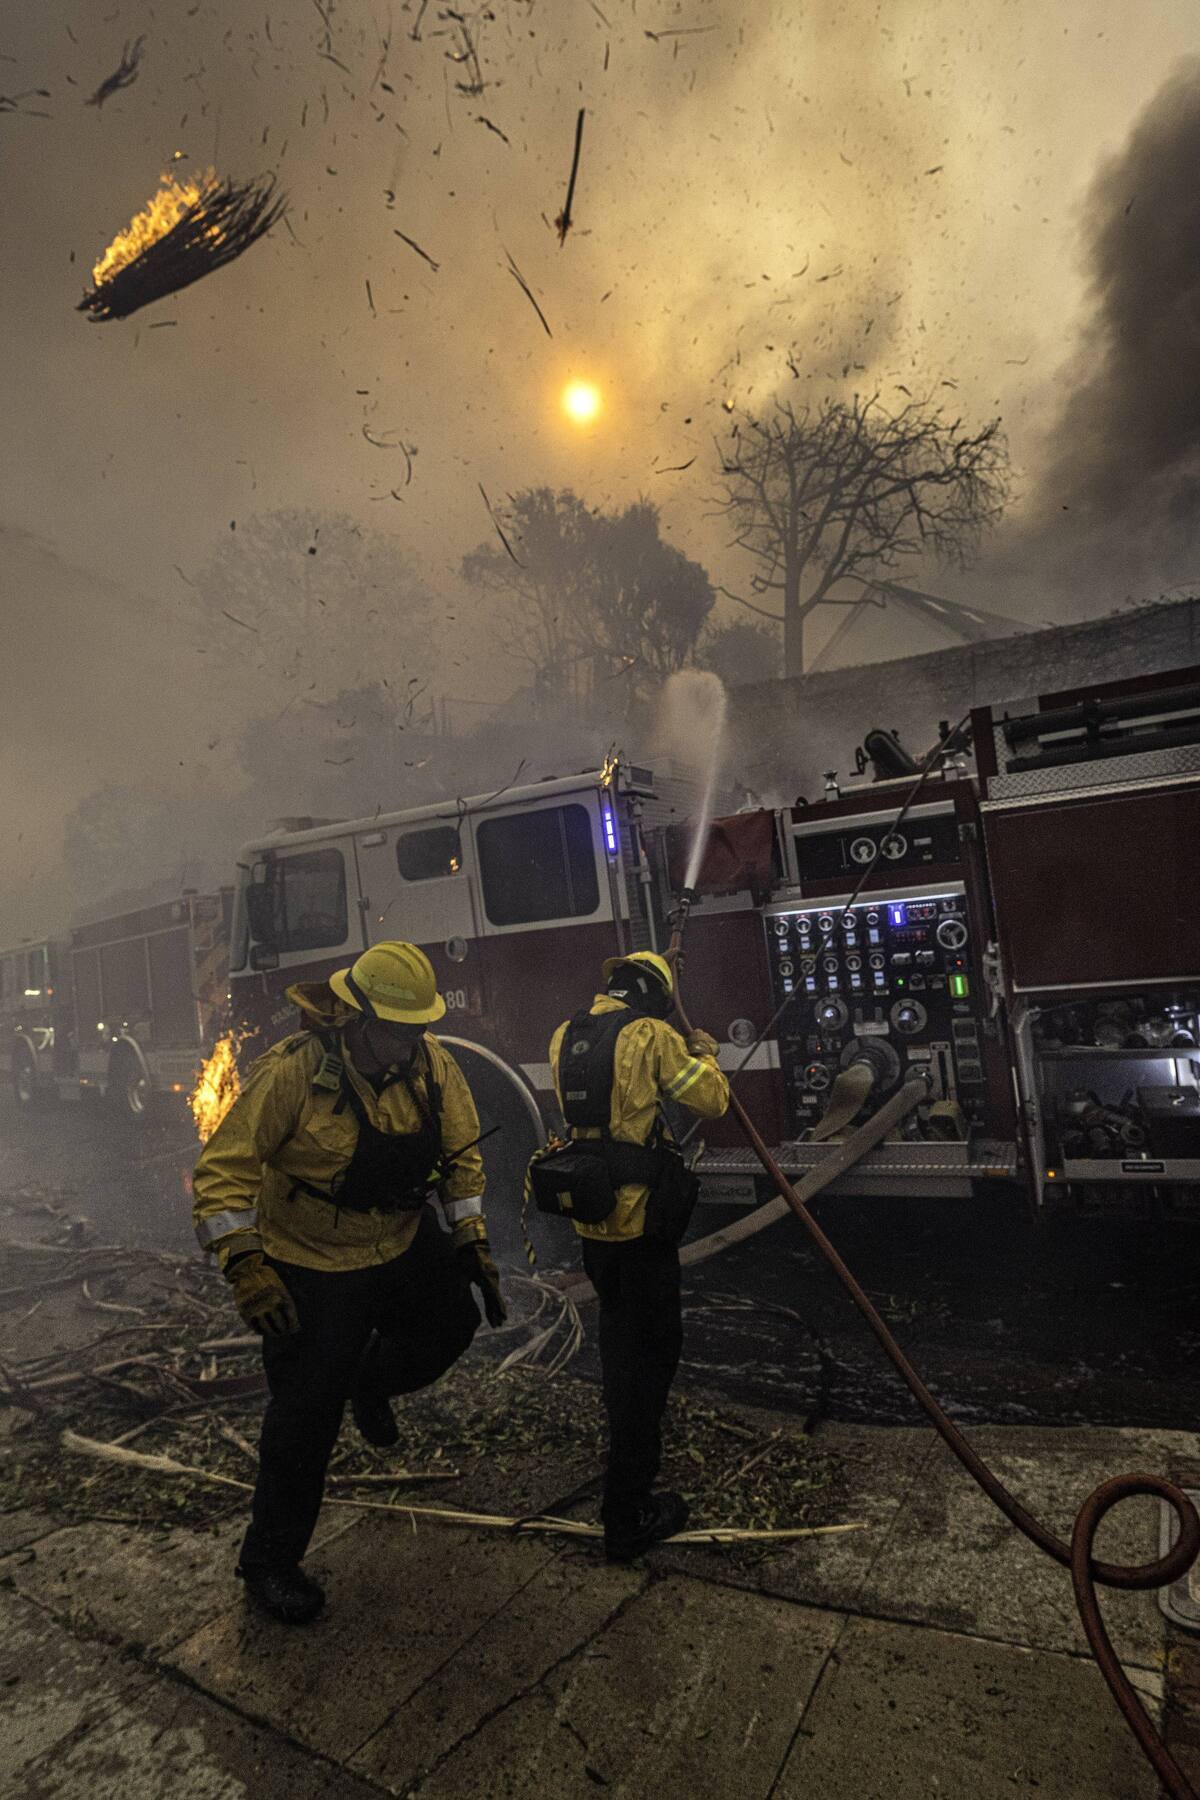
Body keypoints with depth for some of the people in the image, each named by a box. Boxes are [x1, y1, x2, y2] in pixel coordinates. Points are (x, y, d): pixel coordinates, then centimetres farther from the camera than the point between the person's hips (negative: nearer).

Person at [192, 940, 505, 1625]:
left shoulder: (432, 1063, -13)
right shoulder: (293, 1071, -28)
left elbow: (462, 1152, -2)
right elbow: (224, 1171, -23)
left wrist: (473, 1240, -3)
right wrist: (245, 1267, -30)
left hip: (407, 1244, 5)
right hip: (314, 1267, -5)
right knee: (306, 1418, 5)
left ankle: (370, 1381, 43)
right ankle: (269, 1561, 31)